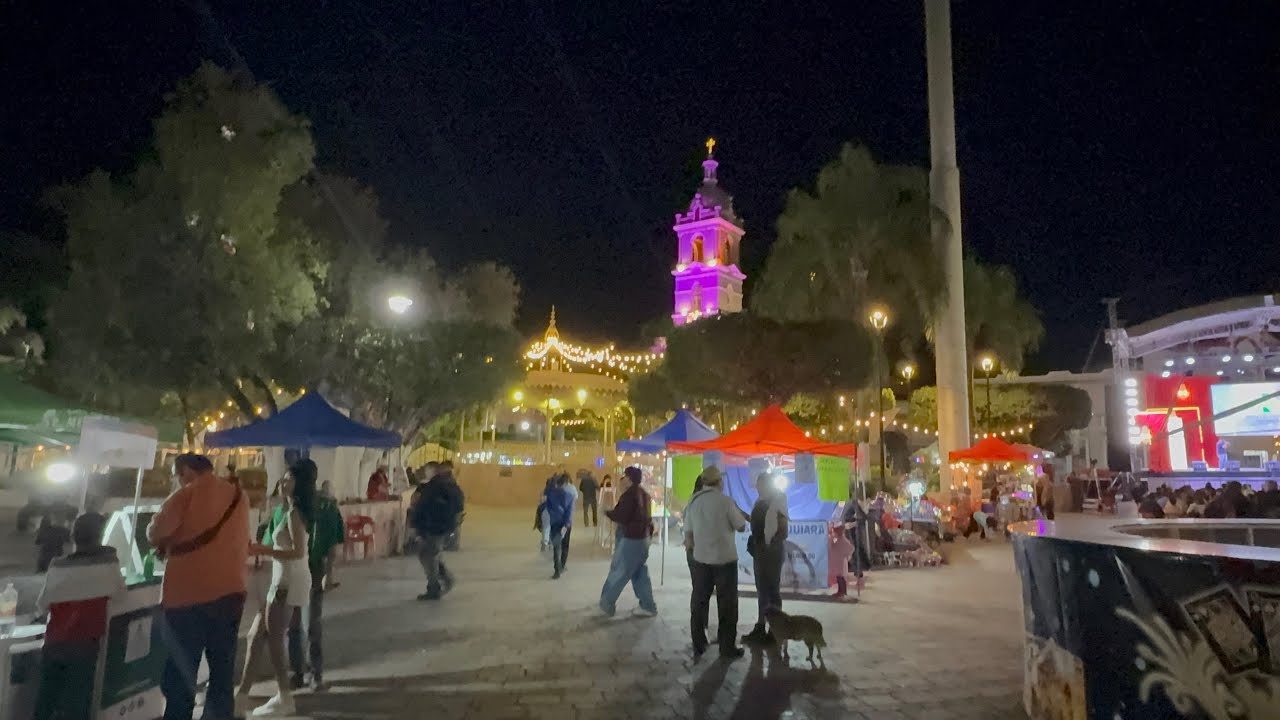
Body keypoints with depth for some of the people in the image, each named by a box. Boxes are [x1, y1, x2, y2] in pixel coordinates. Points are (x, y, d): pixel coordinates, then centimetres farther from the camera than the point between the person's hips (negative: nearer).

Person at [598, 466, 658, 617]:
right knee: (640, 573, 13)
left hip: (631, 539, -9)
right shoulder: (644, 494, 9)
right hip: (643, 538, 9)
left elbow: (621, 517, -19)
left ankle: (607, 604, 12)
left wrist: (608, 512, -4)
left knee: (618, 572, 2)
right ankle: (648, 606, 14)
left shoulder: (629, 494, -17)